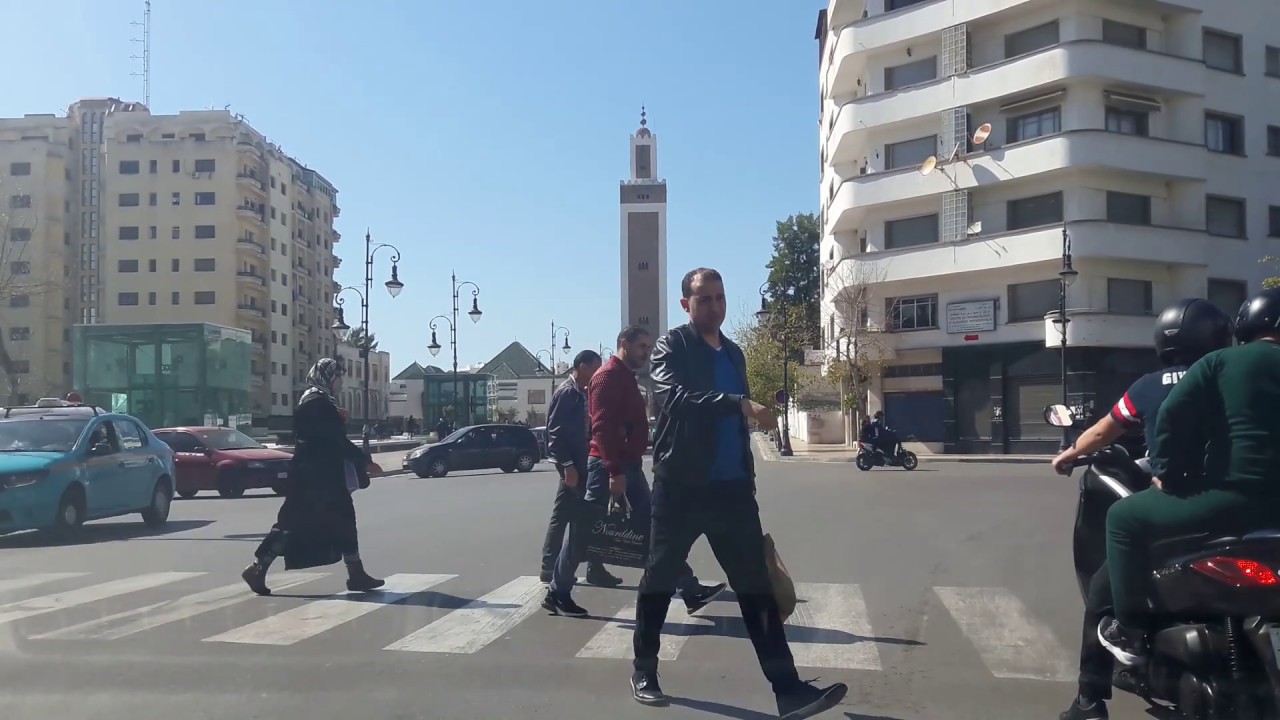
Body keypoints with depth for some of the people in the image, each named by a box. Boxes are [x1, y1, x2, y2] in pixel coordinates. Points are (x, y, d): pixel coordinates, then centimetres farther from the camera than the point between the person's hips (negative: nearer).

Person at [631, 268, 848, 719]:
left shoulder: (733, 354, 15)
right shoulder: (671, 347, -4)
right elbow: (677, 397, -24)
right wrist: (743, 405, -32)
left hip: (731, 488, 5)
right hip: (681, 487, -5)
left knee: (756, 587, 0)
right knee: (659, 580, 7)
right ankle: (644, 672, 25)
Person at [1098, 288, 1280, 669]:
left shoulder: (1221, 362, 2)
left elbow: (1171, 417, -7)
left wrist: (1165, 472, 4)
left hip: (1237, 496, -6)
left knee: (1125, 517, 8)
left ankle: (1131, 629, 6)